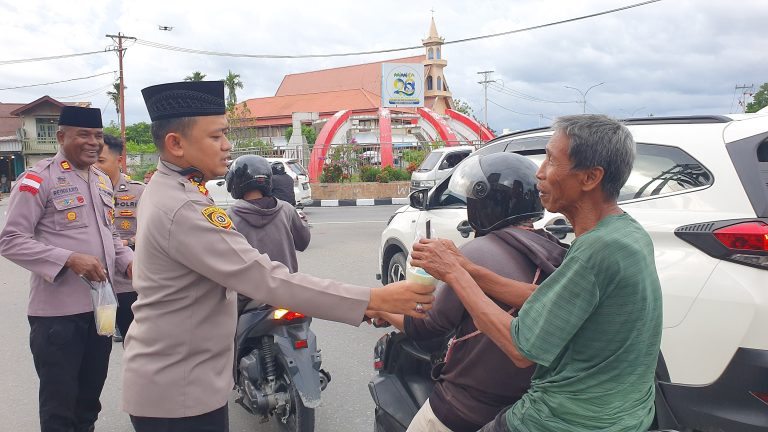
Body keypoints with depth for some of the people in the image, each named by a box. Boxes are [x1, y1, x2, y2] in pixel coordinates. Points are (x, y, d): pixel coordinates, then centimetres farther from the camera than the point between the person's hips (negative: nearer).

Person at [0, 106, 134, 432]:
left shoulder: (102, 180, 12)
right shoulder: (38, 179, -10)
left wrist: (128, 262, 2)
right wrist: (69, 259, -24)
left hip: (101, 305, 7)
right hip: (58, 311, -6)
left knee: (90, 398, 20)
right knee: (59, 405, 7)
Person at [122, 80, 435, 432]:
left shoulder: (166, 190, 6)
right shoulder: (180, 208, -28)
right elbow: (267, 280, -33)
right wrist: (375, 299, -32)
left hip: (171, 377, 10)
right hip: (178, 391, -10)